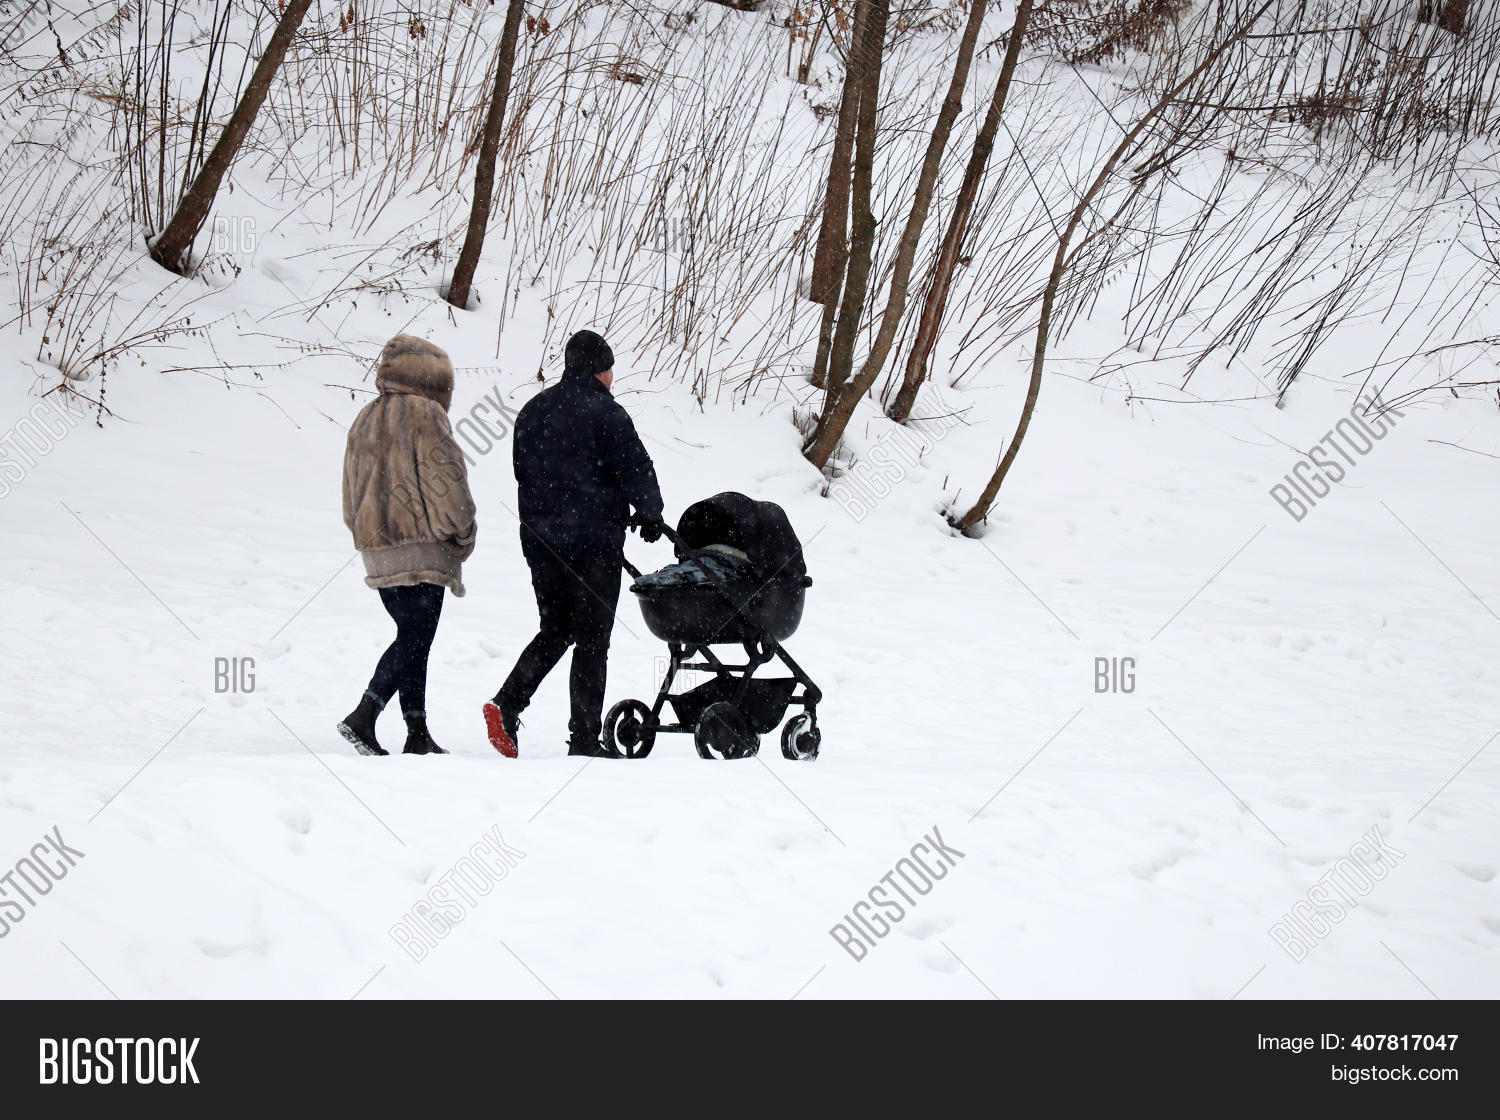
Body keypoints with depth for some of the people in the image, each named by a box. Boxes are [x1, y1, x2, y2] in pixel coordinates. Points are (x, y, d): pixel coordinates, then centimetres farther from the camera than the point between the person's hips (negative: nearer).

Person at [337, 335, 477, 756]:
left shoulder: (365, 418, 17)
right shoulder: (424, 413, -6)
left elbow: (352, 493, 20)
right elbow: (447, 480, -11)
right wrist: (463, 533, 0)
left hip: (375, 549, 8)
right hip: (421, 548, -8)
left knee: (411, 637, 12)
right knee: (415, 639, -7)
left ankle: (417, 734, 9)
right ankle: (363, 716, -19)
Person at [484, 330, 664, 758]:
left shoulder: (532, 411, 12)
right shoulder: (605, 413, -10)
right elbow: (635, 470, -9)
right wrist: (650, 515, 8)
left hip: (540, 541, 6)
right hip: (594, 542, -6)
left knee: (554, 631, 18)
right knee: (592, 641, 1)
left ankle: (507, 703, -1)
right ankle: (584, 738, 1)